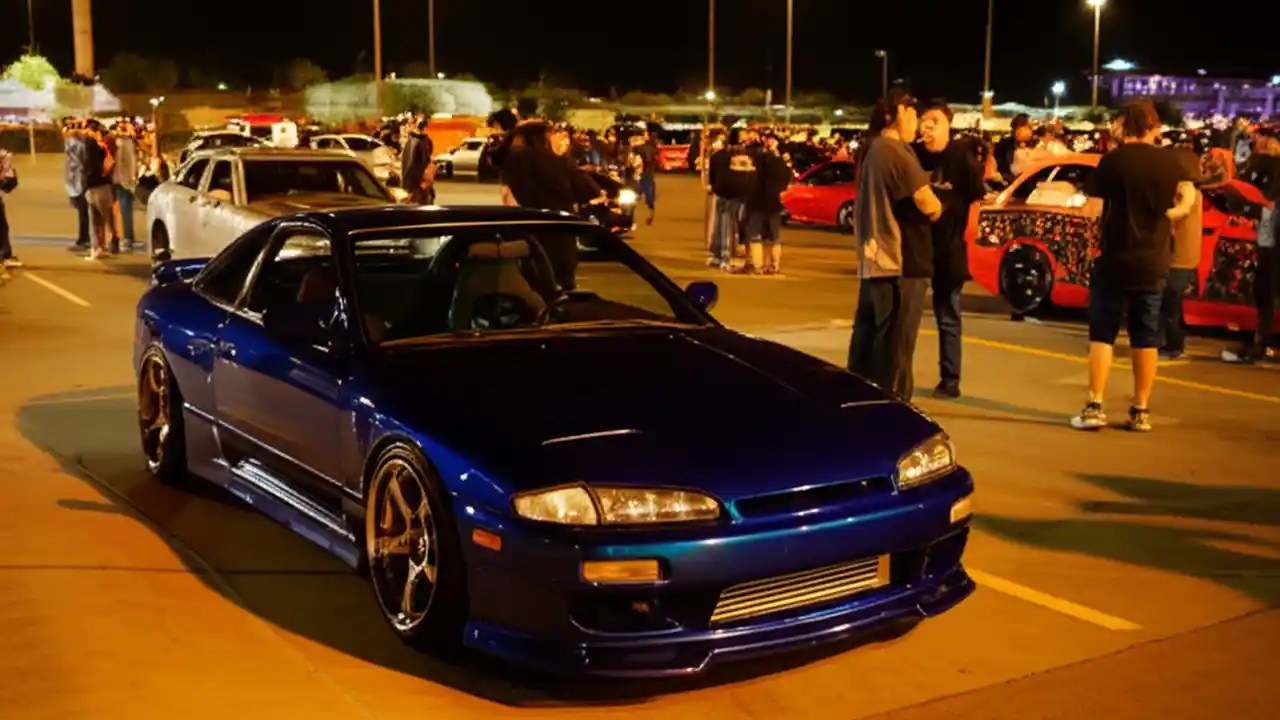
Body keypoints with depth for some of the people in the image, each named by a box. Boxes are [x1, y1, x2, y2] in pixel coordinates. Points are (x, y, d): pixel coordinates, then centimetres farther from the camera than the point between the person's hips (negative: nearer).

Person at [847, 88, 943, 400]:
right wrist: (935, 204, 4)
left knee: (868, 342, 14)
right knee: (894, 349, -3)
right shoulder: (896, 152, -15)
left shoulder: (872, 150, 13)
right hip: (901, 262, -9)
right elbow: (929, 207, -17)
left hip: (874, 260, 9)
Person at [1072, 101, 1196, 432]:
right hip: (1153, 262, 3)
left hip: (1114, 259, -3)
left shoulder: (1114, 159, -8)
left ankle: (1095, 408, -2)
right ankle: (1141, 412, 12)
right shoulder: (1168, 161, 3)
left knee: (1102, 333, 3)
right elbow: (1188, 196, -2)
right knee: (1146, 337, 9)